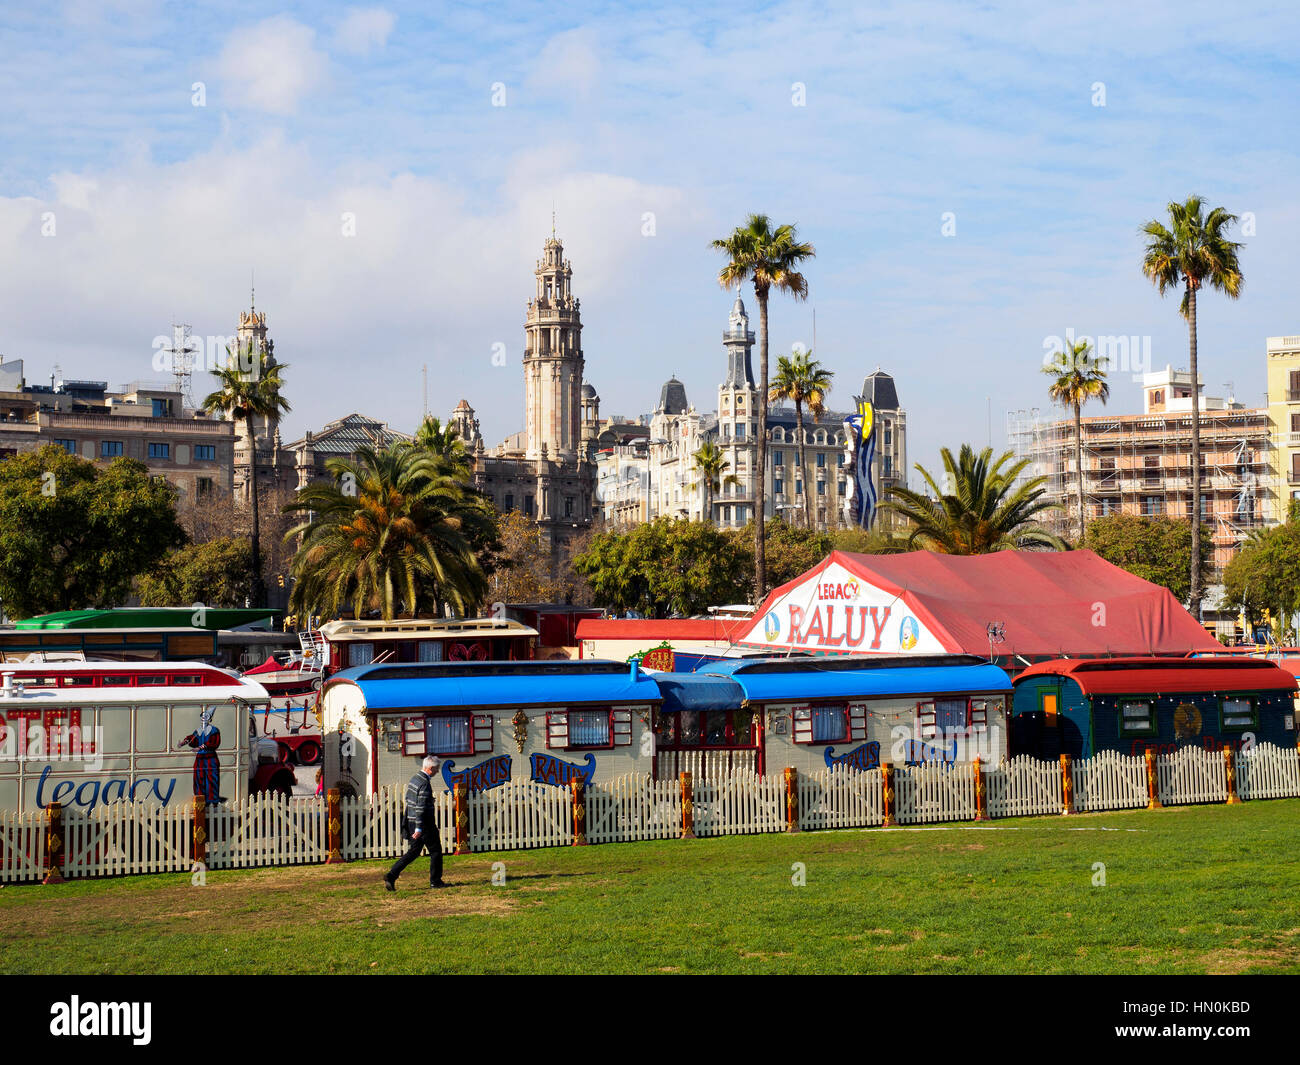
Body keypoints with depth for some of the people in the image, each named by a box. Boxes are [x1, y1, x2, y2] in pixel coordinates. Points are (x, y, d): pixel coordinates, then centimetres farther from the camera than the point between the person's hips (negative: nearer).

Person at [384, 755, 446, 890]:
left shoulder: (413, 779, 10)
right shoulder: (425, 783, -19)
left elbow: (408, 800, 19)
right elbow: (421, 807, -24)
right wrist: (419, 828, -25)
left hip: (411, 821, 9)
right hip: (425, 823, -9)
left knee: (413, 851, 13)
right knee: (435, 850, 7)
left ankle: (391, 876, 3)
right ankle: (435, 881, 15)